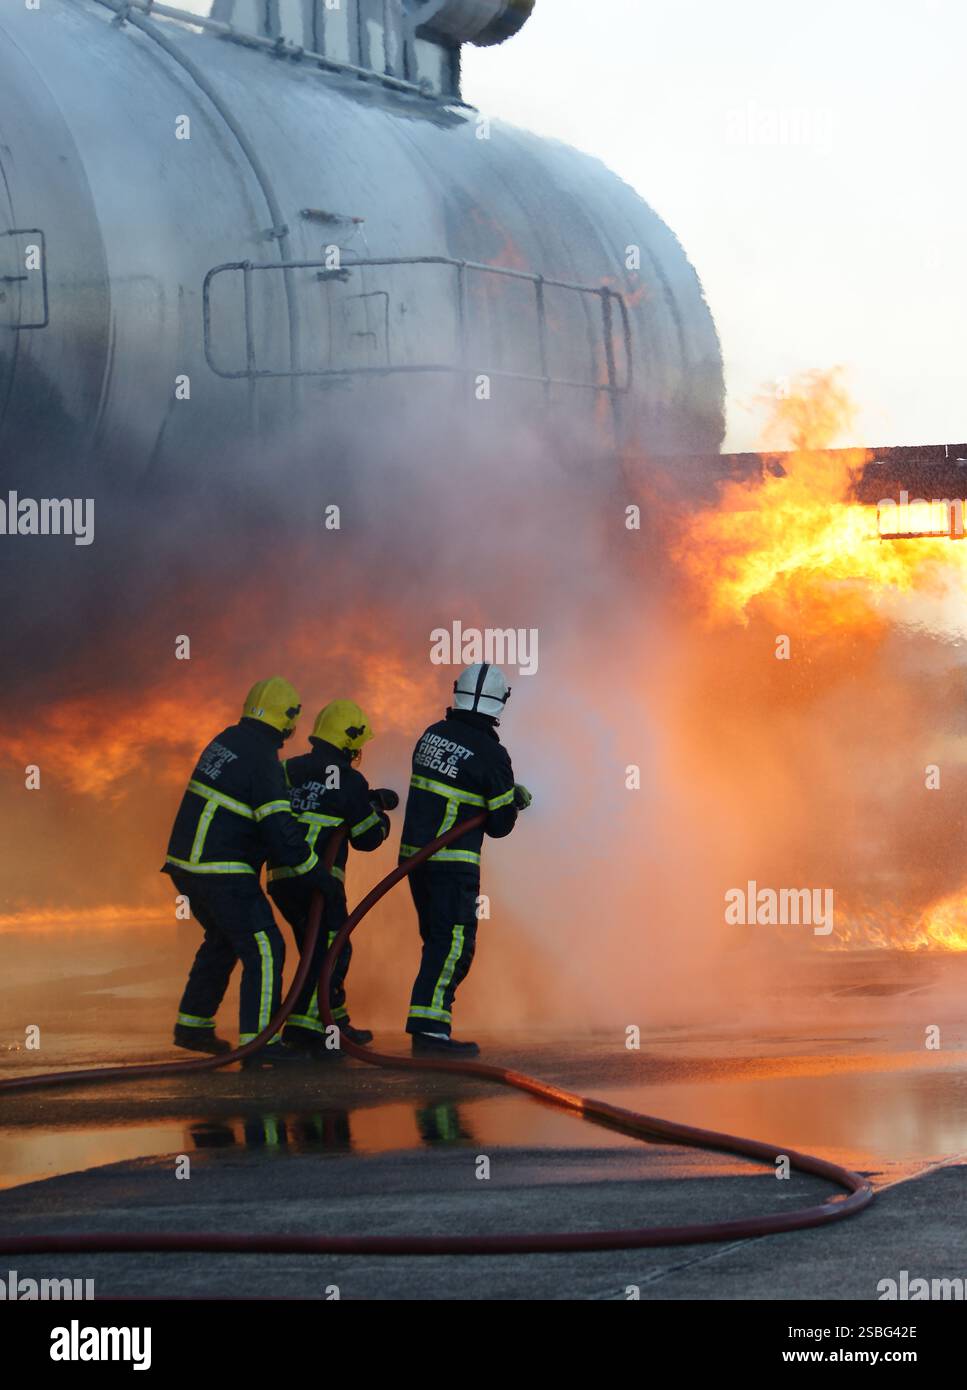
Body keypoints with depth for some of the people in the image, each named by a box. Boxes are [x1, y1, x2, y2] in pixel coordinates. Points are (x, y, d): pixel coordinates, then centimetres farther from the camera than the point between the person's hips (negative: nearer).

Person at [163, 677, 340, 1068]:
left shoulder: (227, 741, 11)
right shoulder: (263, 762, -18)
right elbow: (281, 834, -22)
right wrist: (322, 878, -10)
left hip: (187, 866, 9)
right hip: (223, 873, -9)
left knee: (222, 941, 26)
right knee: (264, 949, -8)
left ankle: (192, 1026, 34)